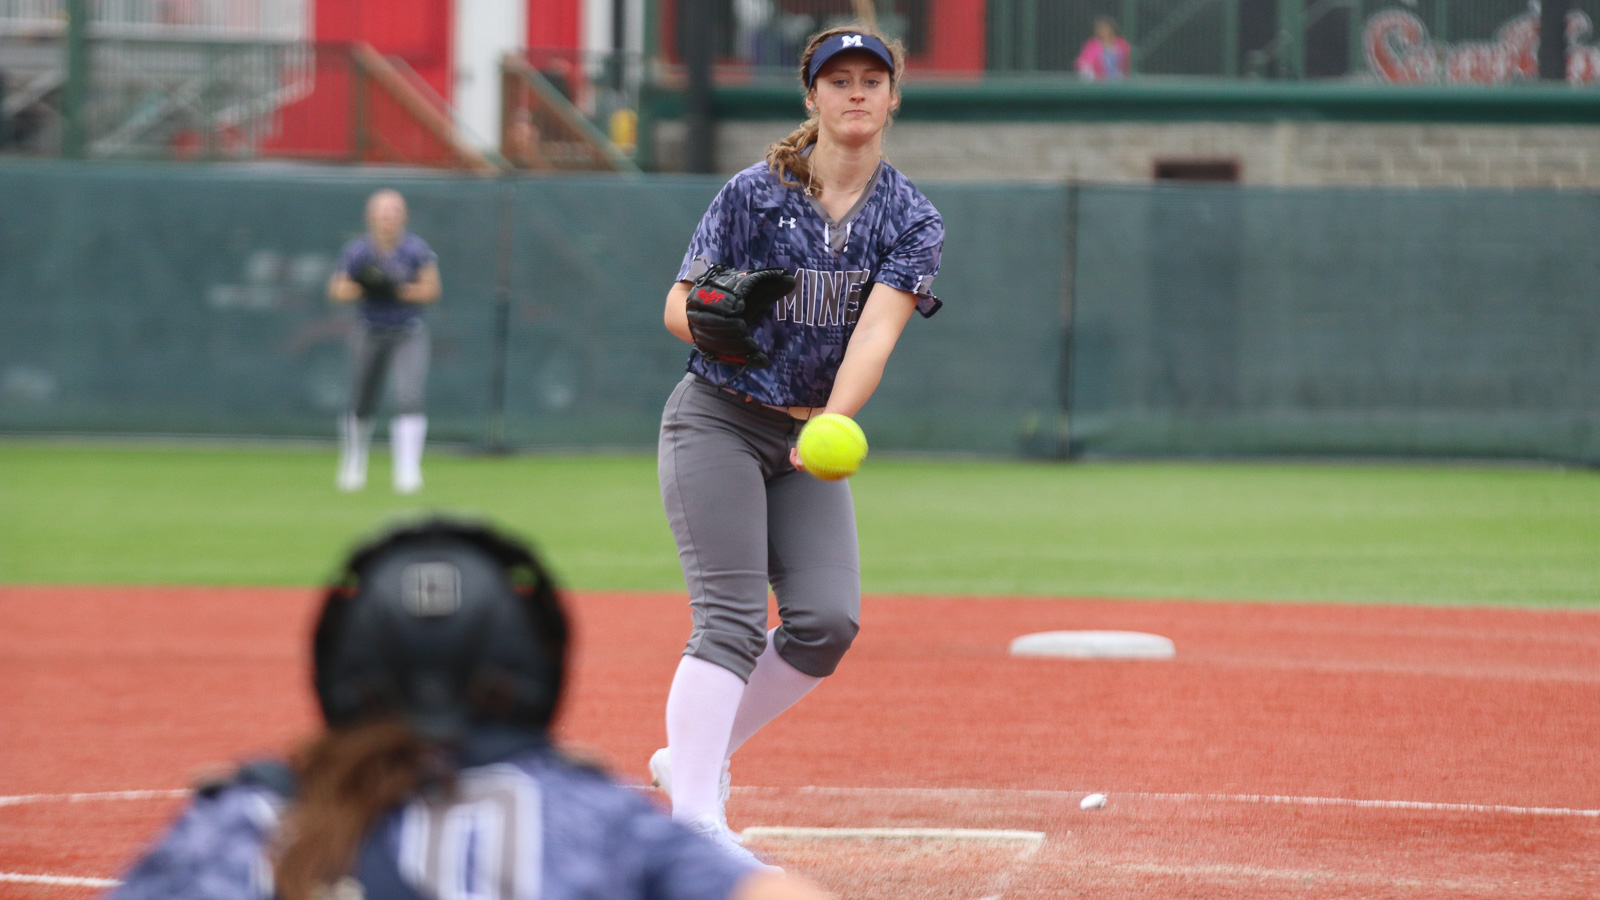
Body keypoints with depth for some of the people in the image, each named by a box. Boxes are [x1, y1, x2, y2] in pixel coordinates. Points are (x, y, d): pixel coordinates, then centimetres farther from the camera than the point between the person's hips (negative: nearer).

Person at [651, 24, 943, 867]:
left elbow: (876, 331, -17)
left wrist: (831, 427, -34)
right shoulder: (755, 193, -7)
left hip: (812, 435, 4)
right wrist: (705, 319, -31)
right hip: (716, 422, -4)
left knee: (827, 620, -9)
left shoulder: (912, 220, -2)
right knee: (733, 617, -18)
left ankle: (694, 756, 11)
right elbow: (678, 305, -6)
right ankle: (693, 816, -26)